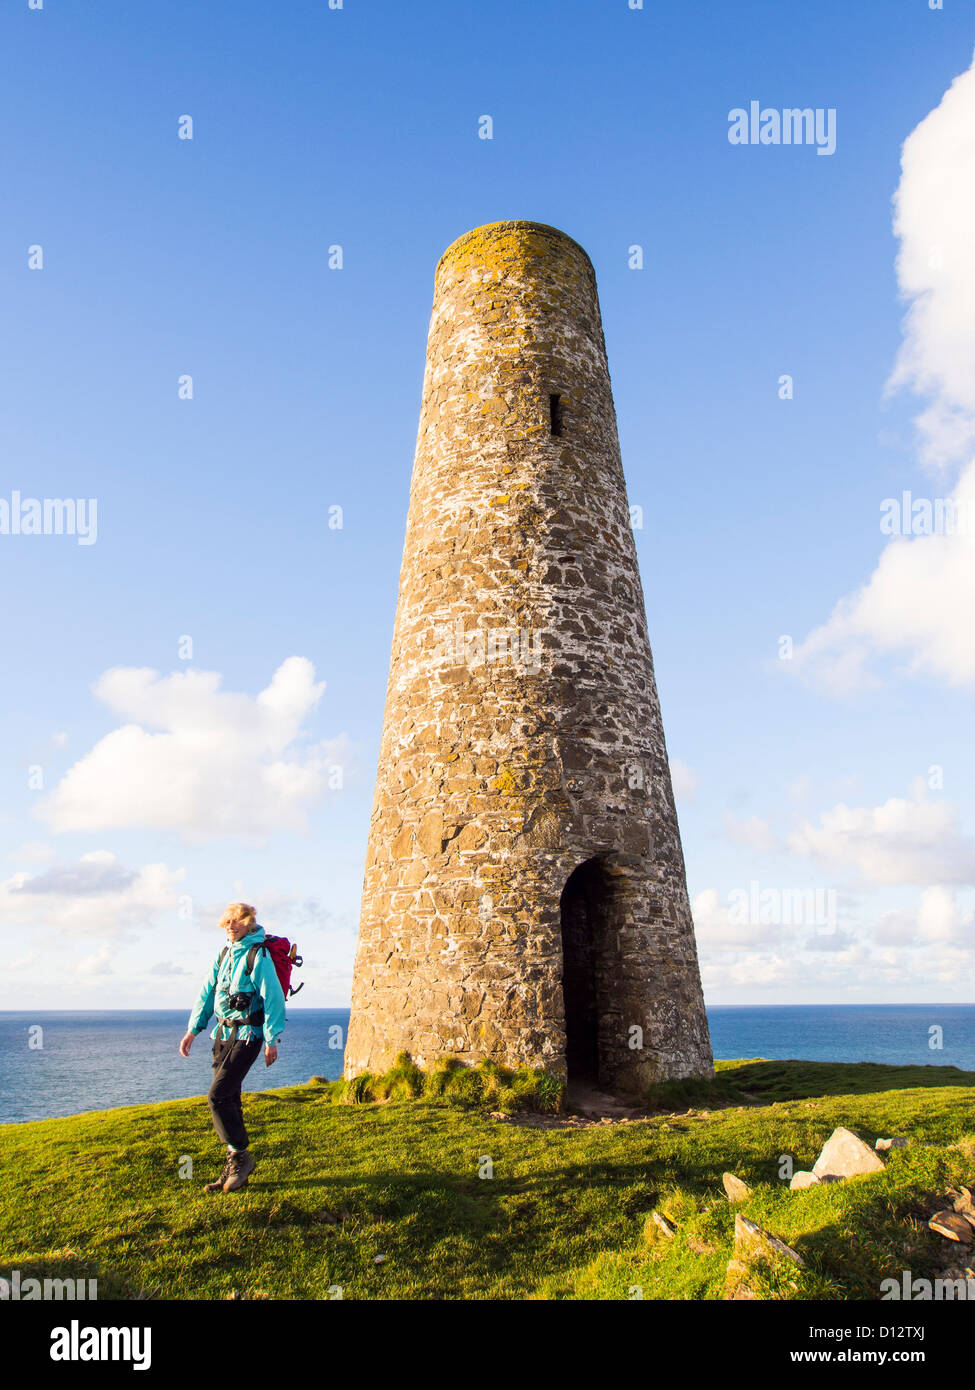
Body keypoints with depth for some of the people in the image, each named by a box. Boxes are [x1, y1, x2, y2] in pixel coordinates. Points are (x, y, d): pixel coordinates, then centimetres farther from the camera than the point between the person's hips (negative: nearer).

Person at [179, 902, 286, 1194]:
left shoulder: (259, 955, -13)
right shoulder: (224, 954, 10)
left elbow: (273, 998, -15)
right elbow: (207, 993, 16)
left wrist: (272, 1040, -15)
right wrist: (192, 1030, 13)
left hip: (247, 1035, -8)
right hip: (223, 1032, 8)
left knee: (218, 1096, -13)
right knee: (228, 1099, 10)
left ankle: (241, 1156, 3)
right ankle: (234, 1169, 20)